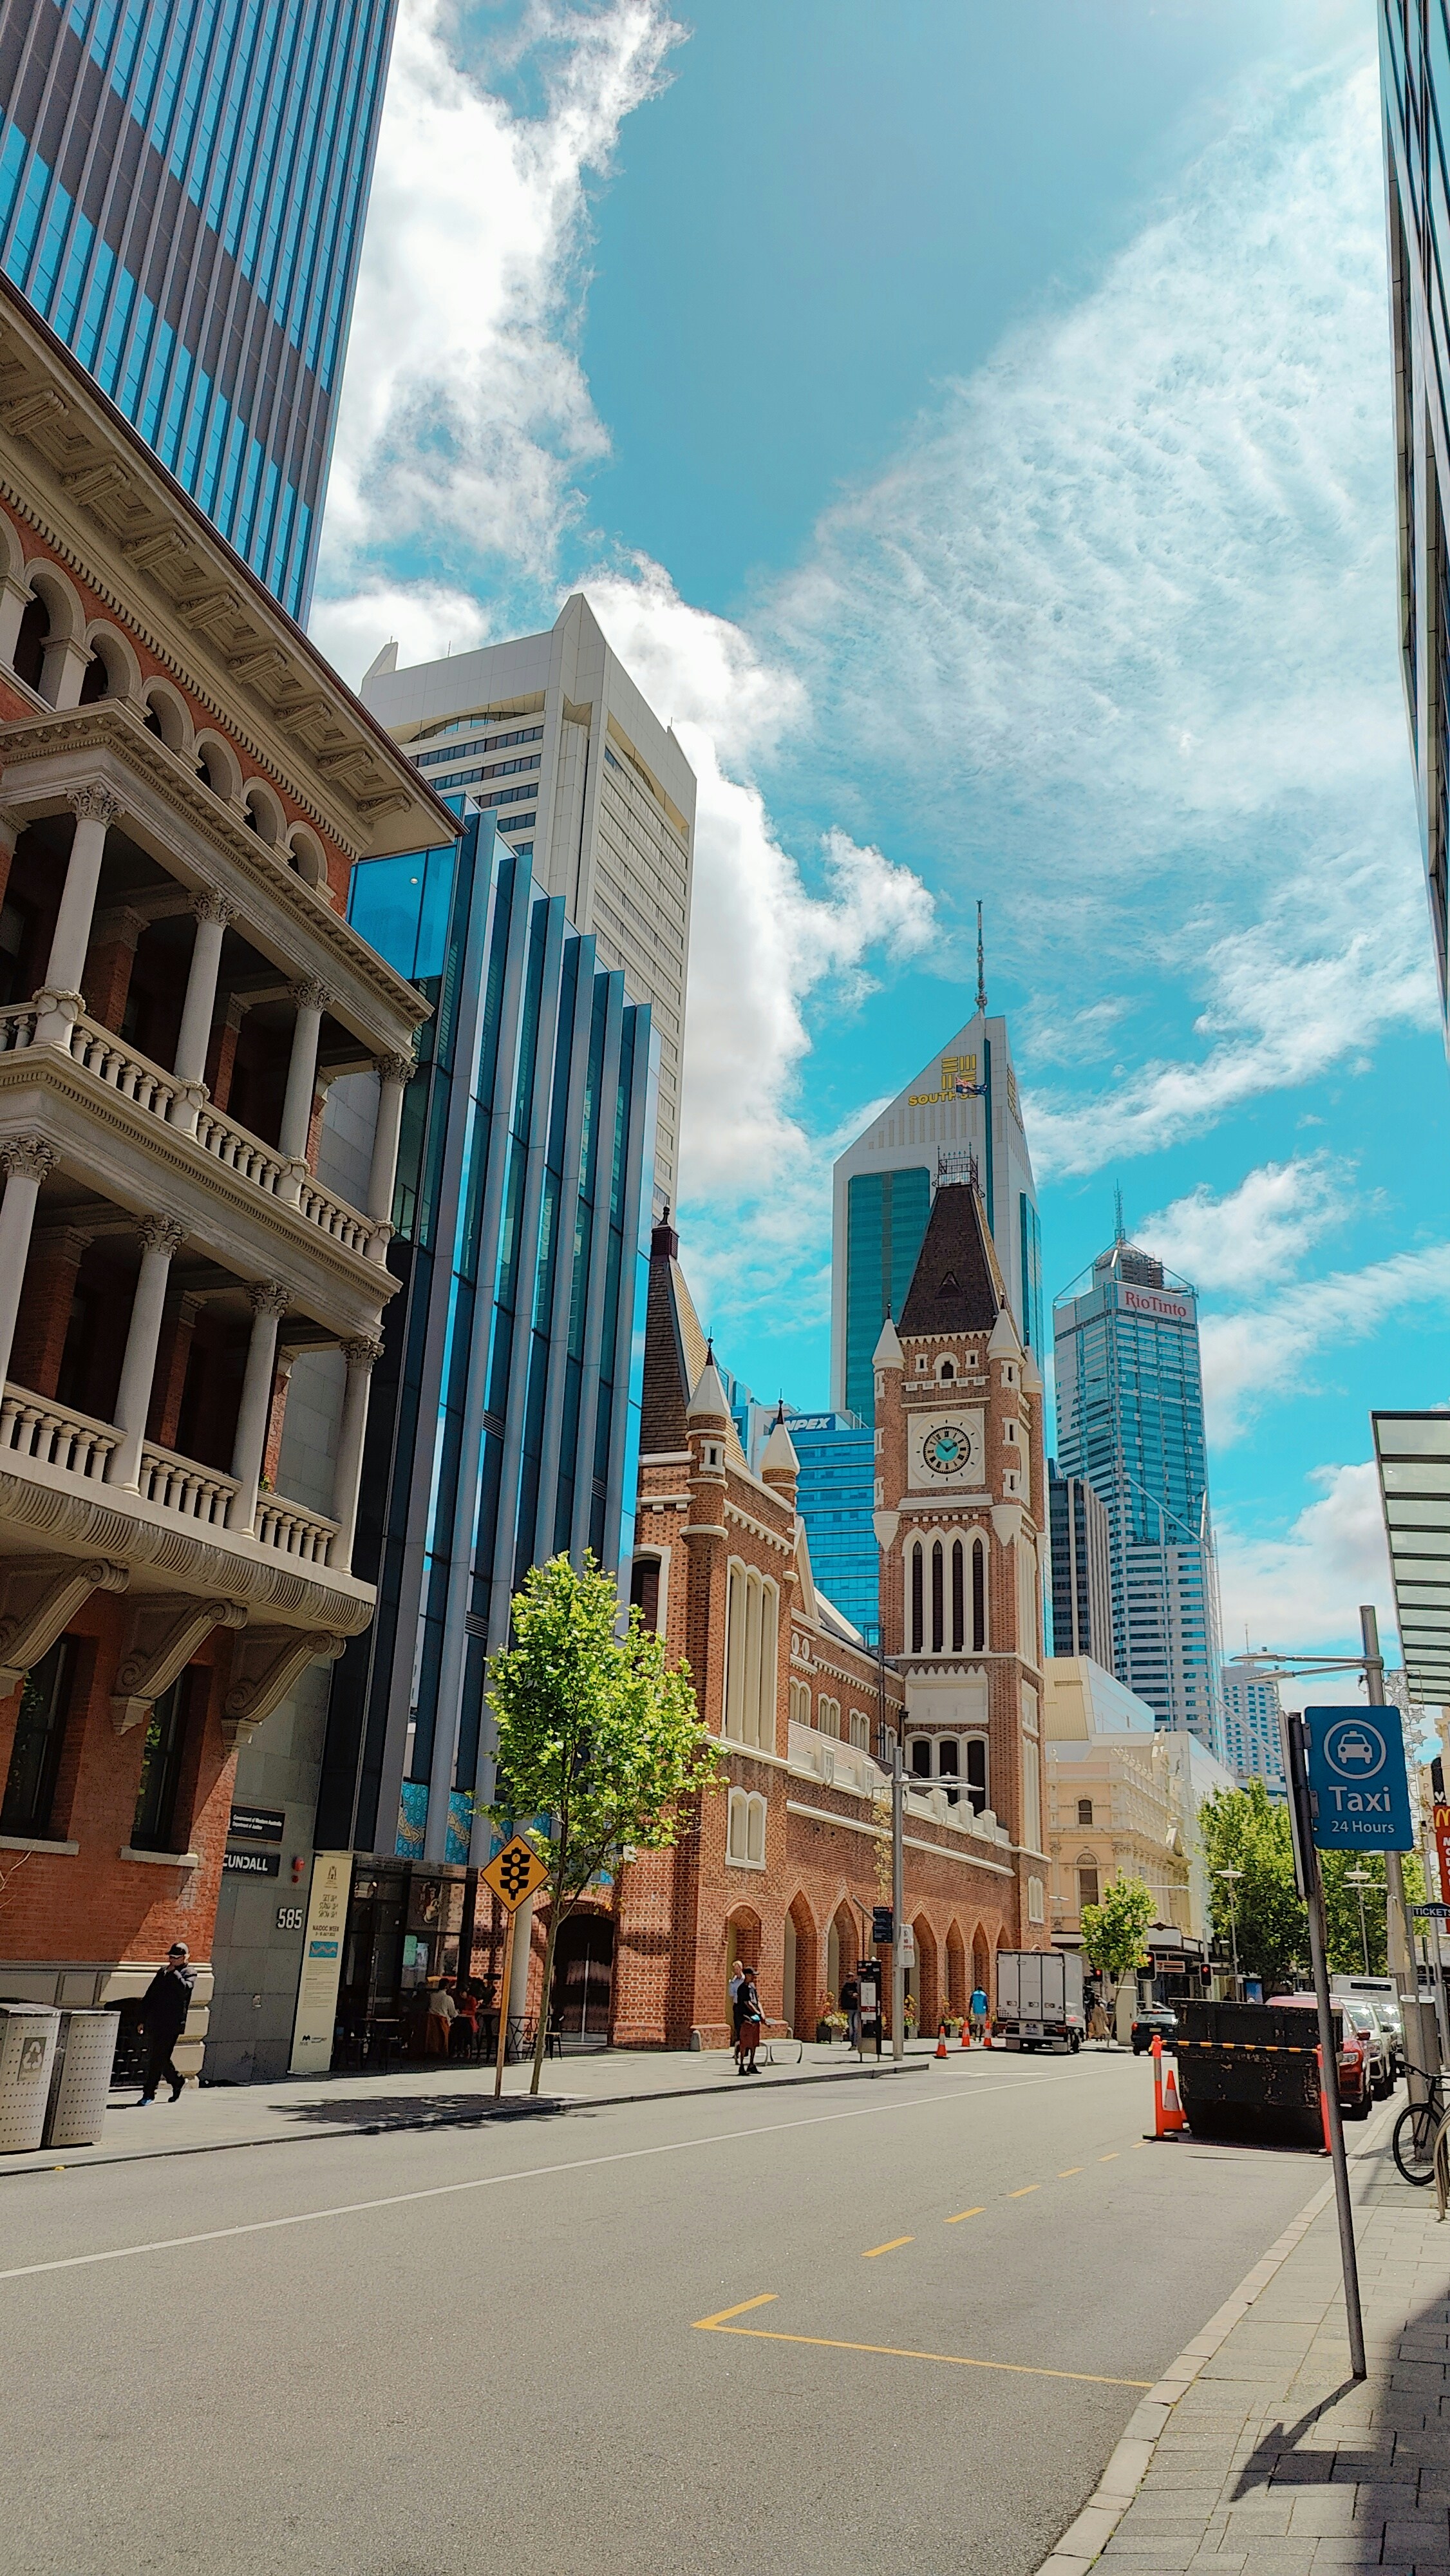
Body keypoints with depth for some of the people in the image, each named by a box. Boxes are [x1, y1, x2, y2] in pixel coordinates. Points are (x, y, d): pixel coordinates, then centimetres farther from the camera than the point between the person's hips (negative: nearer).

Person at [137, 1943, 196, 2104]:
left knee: (158, 2059, -8)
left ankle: (149, 2094, 1)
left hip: (172, 2024, -6)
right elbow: (149, 1996, 18)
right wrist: (143, 2020, 14)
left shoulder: (190, 1973, 1)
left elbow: (184, 1989, -20)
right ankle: (177, 2081, 29)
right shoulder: (162, 1972, 16)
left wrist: (173, 1972, -14)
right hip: (154, 2022, 6)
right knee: (153, 2057, 11)